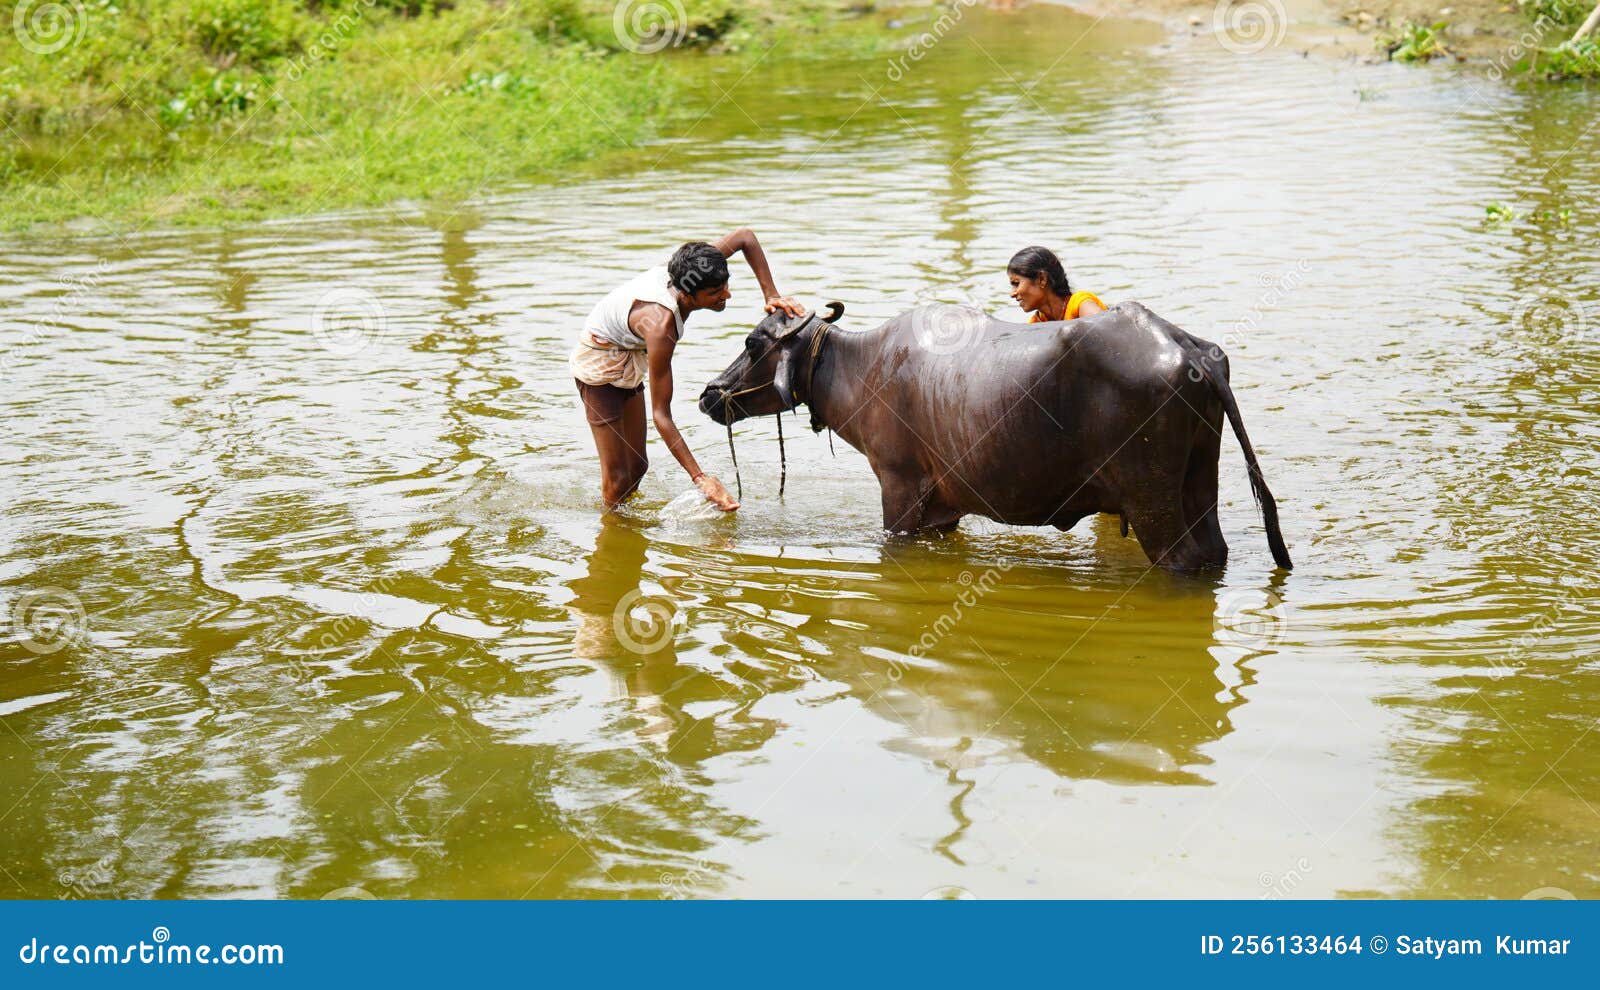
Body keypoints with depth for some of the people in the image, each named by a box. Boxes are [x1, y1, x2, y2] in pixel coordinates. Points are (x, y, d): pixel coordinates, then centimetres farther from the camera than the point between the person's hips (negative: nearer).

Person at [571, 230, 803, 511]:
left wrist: (771, 296, -14)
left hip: (631, 358, 8)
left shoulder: (682, 272, -23)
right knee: (617, 478, -6)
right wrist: (700, 478, -41)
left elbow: (744, 237, -6)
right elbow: (661, 414, -37)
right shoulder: (660, 326, -41)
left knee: (637, 465, 14)